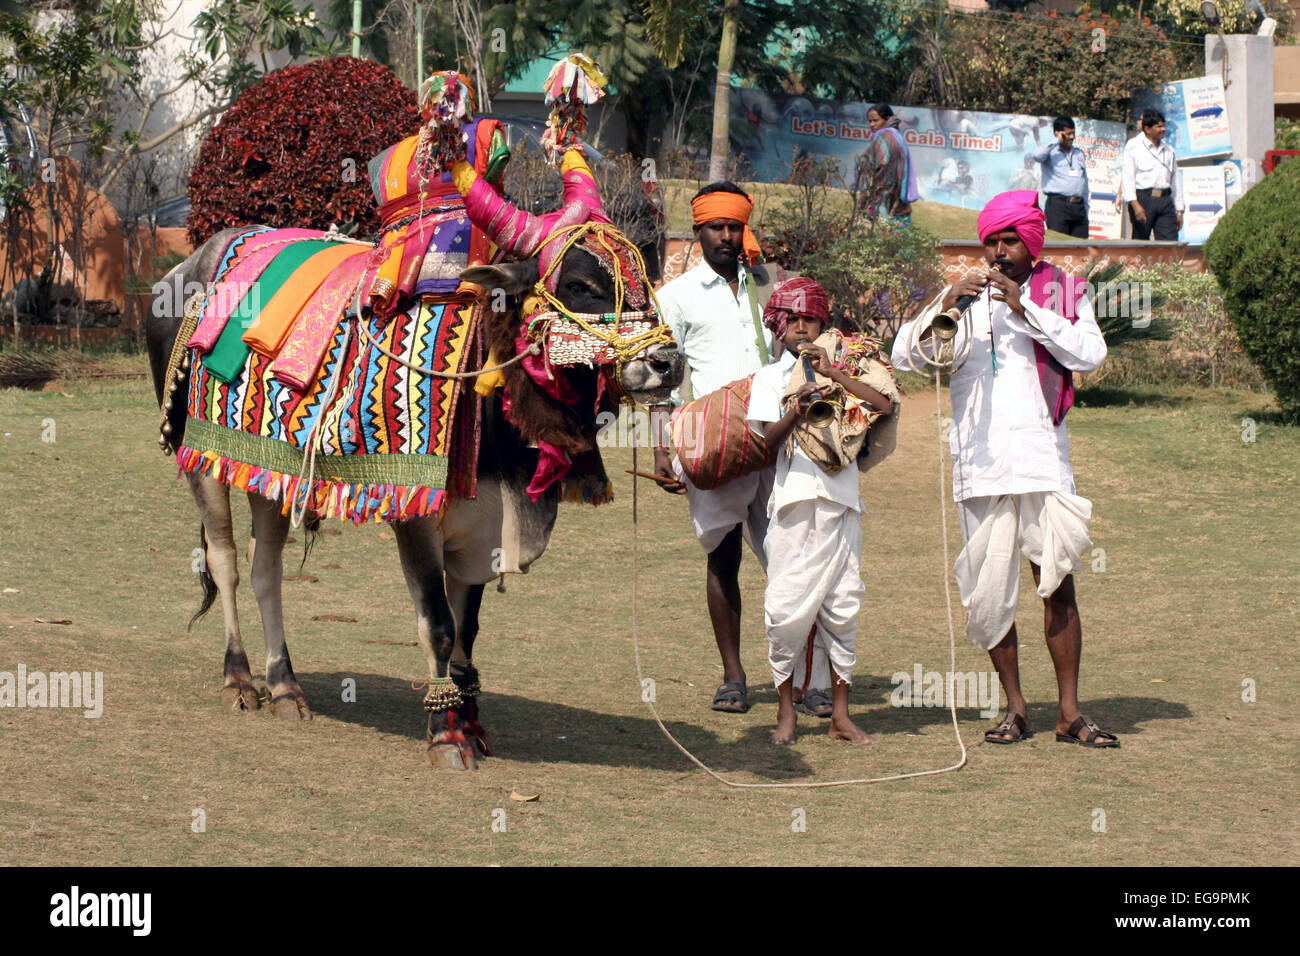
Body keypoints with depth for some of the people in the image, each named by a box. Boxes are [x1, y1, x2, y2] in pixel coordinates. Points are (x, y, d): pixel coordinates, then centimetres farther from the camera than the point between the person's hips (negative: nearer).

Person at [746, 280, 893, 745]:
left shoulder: (843, 370, 15)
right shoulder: (770, 376, 11)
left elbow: (884, 407, -3)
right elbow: (768, 436, -5)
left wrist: (834, 374, -10)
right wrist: (794, 413, -26)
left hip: (840, 500, 2)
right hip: (793, 498, -2)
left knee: (842, 605, 1)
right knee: (787, 607, -7)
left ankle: (840, 714, 6)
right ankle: (787, 711, 3)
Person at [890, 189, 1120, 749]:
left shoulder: (1061, 293, 9)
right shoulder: (966, 297, 13)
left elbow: (1090, 354, -7)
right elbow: (904, 357, 4)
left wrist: (1027, 310, -13)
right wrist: (942, 309, -12)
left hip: (1043, 460, -2)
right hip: (981, 466, 2)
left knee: (1058, 584, -5)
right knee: (990, 591, 2)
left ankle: (1069, 712, 0)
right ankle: (1014, 707, 12)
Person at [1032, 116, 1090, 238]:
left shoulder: (1079, 153, 22)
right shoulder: (1051, 152, 4)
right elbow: (1036, 155, -21)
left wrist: (1086, 210, 21)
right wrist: (1057, 141, -9)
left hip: (1078, 206, 6)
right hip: (1057, 204, -6)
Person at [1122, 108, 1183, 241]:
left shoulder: (1168, 150, 20)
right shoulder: (1133, 147, 3)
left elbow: (1174, 181, 23)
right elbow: (1128, 177, -5)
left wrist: (1179, 210, 18)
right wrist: (1135, 204, -16)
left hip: (1165, 201, 5)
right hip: (1143, 199, -5)